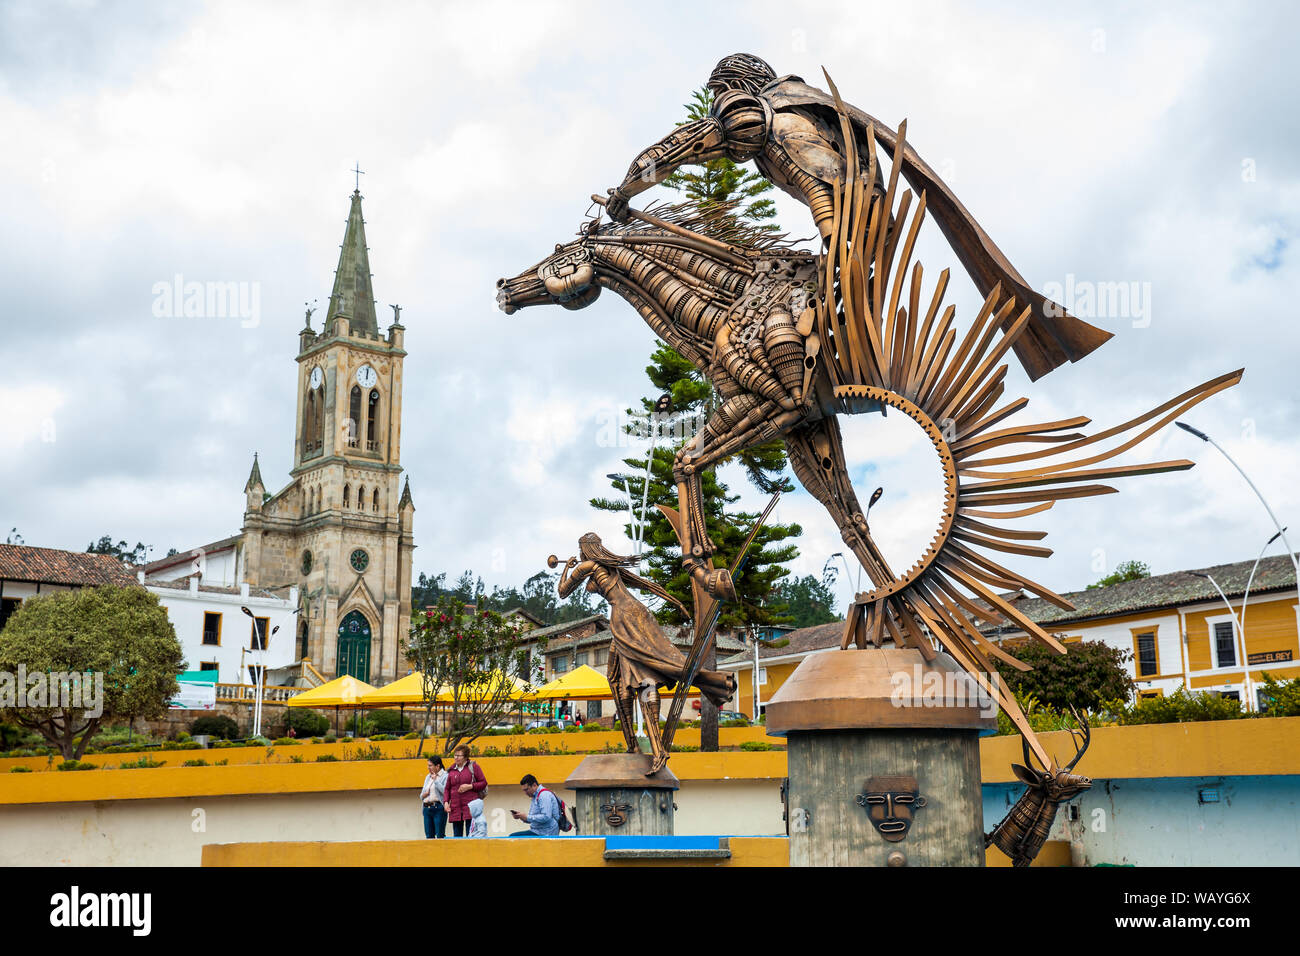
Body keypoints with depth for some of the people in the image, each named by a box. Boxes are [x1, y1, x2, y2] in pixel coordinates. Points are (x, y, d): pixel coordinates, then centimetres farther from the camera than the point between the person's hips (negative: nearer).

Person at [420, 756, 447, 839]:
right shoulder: (428, 777, 20)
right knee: (429, 836, 4)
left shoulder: (445, 776, -2)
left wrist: (435, 780, -12)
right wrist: (423, 795, 2)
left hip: (438, 808, -7)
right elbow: (421, 796, 26)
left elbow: (445, 791, -17)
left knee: (440, 836, -9)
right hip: (427, 808, 7)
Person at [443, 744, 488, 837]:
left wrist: (470, 786, -9)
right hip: (455, 808, 4)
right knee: (457, 836, 3)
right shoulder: (451, 770, 14)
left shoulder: (473, 766, 4)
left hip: (470, 806, -4)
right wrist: (446, 802, 3)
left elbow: (484, 783, 4)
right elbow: (447, 788, 19)